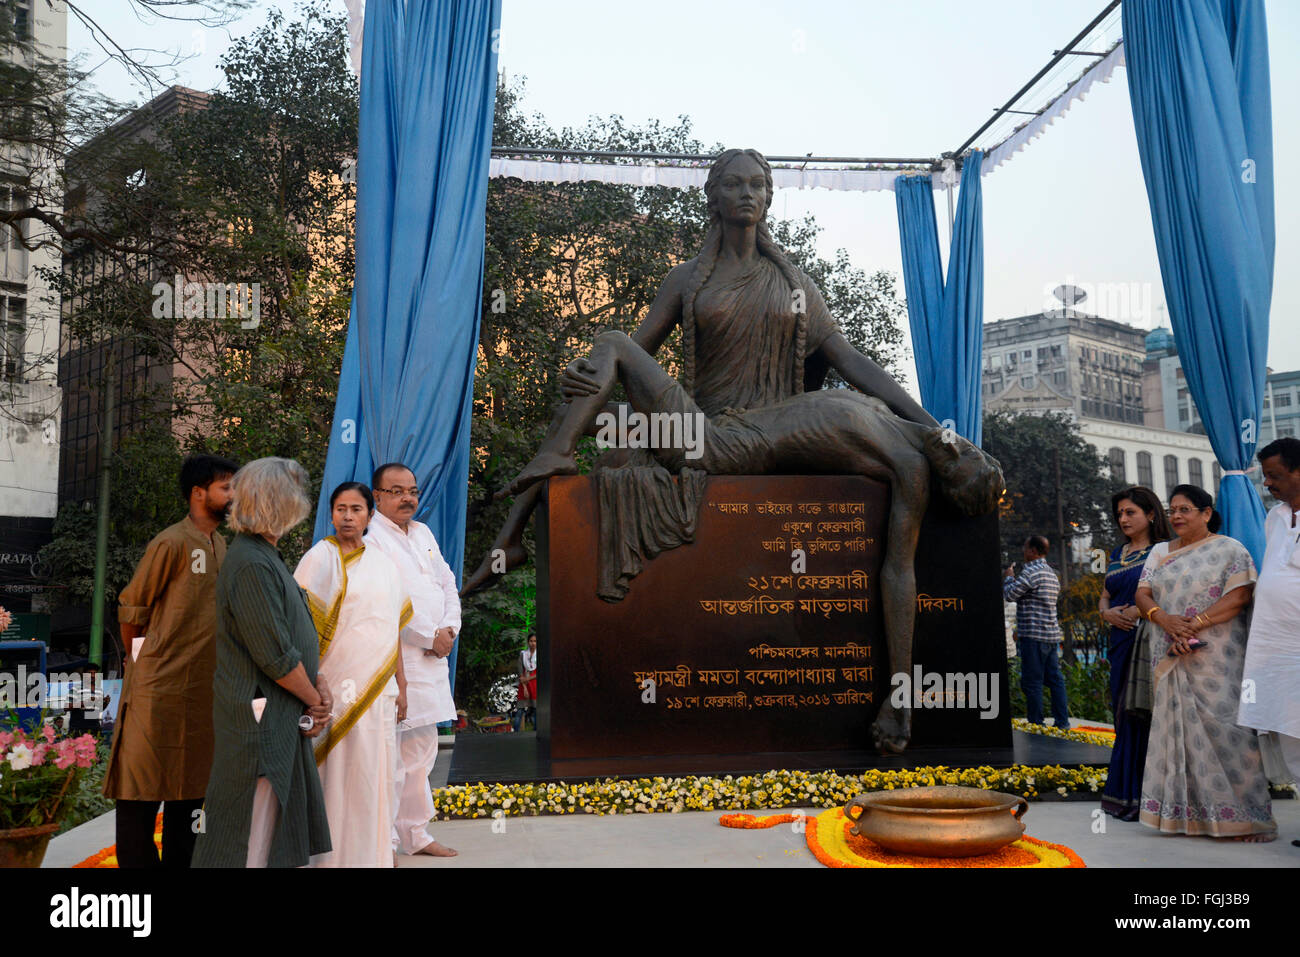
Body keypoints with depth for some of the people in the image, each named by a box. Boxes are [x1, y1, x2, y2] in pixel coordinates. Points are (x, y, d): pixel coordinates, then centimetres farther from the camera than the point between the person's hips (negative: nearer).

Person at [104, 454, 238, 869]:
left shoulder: (220, 546, 12)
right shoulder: (172, 543, -12)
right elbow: (131, 609, -7)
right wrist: (141, 662, 0)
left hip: (203, 689, 8)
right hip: (160, 686, -8)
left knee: (189, 784, 14)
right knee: (142, 787, 1)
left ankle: (178, 861, 23)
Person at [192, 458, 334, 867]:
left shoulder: (264, 556, 13)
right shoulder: (251, 564, -20)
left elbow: (293, 634, 17)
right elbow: (275, 656, -22)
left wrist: (318, 683, 3)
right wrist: (315, 701, -8)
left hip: (282, 722, 10)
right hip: (260, 720, -10)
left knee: (279, 834, 18)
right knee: (250, 847, 0)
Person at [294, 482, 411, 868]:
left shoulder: (384, 564, 12)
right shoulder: (321, 557, -5)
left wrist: (401, 686, 14)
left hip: (379, 689, 6)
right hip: (340, 687, -5)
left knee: (375, 777, 10)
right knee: (342, 776, -2)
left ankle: (375, 854, 22)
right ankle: (340, 856, 10)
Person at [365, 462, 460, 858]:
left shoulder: (423, 533, 18)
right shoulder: (370, 537, -10)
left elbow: (448, 585, 17)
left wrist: (449, 629, -1)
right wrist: (431, 637, -13)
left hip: (431, 661, 9)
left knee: (422, 751, 16)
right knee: (390, 757, -7)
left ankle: (415, 835, 27)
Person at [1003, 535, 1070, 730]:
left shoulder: (1031, 572, -14)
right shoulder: (1052, 574, 17)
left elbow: (1009, 594, -12)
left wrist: (1009, 577, 4)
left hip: (1035, 635, -9)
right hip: (1052, 634, 9)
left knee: (1032, 681, -3)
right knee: (1055, 679, 10)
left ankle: (1035, 723, -1)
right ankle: (1062, 722, 12)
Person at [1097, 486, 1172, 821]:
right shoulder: (1118, 554, 18)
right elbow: (1104, 595, 22)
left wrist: (1139, 611, -15)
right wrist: (1107, 613, 2)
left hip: (1150, 643, -7)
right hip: (1122, 643, 7)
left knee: (1143, 716, -8)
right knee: (1125, 716, 8)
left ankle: (1138, 798, -1)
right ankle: (1125, 796, 14)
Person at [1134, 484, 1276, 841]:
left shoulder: (1229, 549, 2)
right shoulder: (1159, 552, 17)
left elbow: (1238, 597, -10)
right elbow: (1142, 594, 9)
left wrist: (1194, 626, -18)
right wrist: (1164, 618, -12)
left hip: (1215, 657, -5)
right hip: (1170, 660, 5)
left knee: (1221, 727, -9)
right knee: (1178, 728, 3)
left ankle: (1247, 815, -3)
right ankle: (1189, 813, 8)